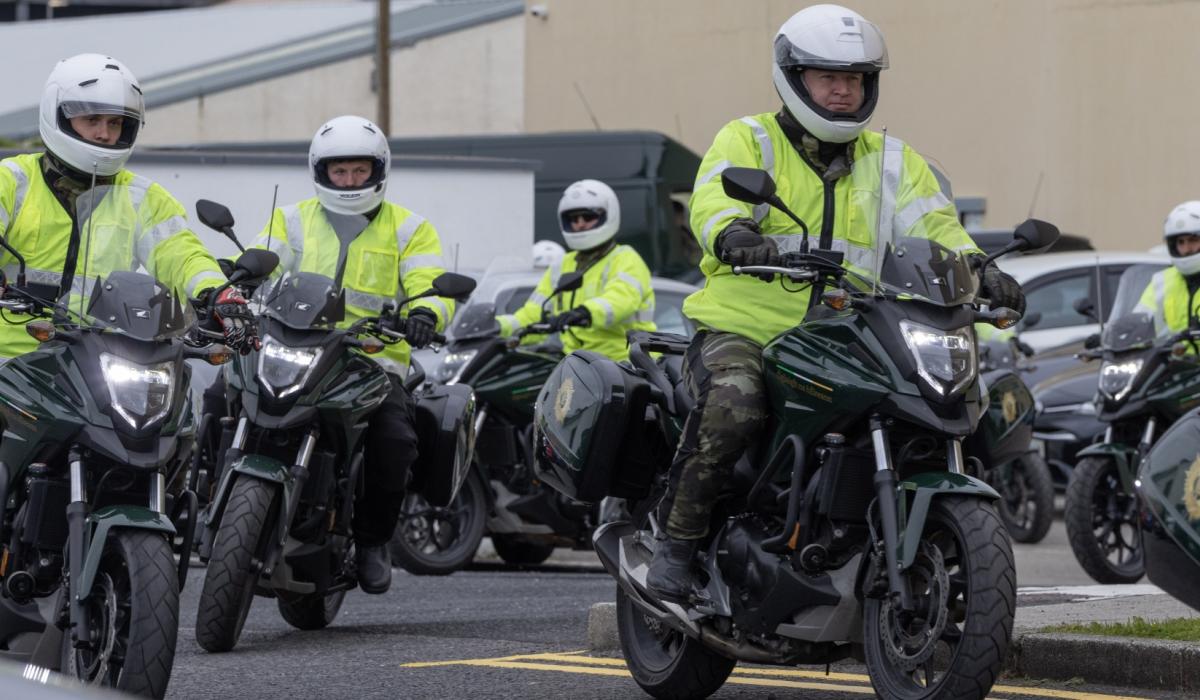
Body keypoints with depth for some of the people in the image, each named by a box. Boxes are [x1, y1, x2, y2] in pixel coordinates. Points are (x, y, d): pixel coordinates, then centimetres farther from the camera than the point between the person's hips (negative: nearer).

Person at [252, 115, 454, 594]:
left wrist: (425, 313, -23)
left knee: (394, 440, -29)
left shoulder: (408, 229, 14)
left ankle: (372, 539, -5)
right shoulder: (293, 221, 19)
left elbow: (431, 287, 2)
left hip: (376, 358, -1)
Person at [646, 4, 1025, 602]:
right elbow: (714, 201, -15)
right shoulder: (749, 141, 5)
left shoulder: (890, 161, 18)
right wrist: (733, 235, -40)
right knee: (733, 403, -36)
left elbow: (933, 225, 5)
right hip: (742, 329, -4)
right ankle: (677, 538, -20)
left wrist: (975, 267, -18)